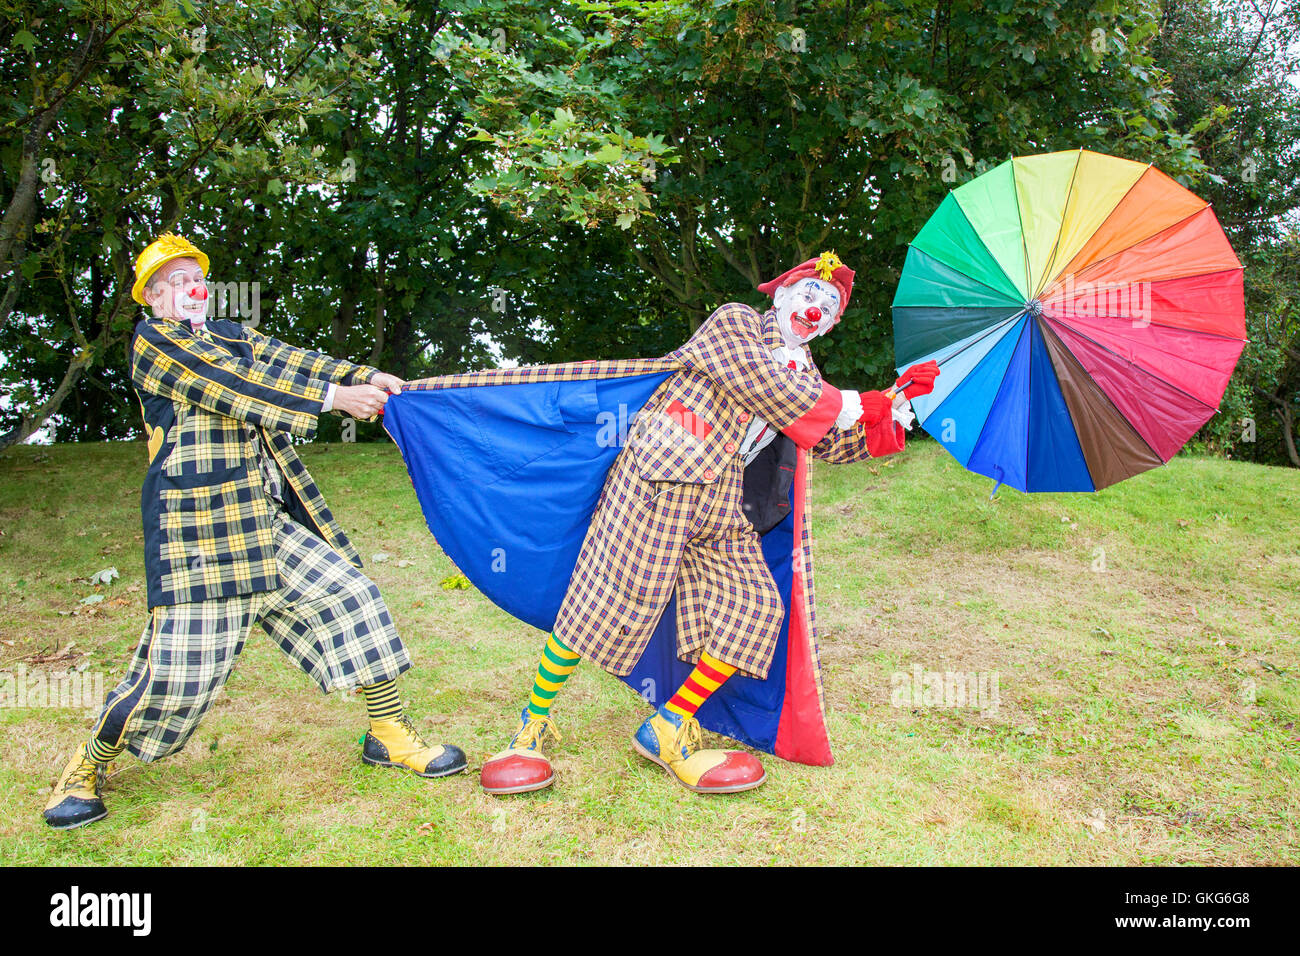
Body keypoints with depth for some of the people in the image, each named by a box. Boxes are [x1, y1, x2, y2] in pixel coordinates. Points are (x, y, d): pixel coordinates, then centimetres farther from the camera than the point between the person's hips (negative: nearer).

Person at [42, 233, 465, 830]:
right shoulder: (152, 342, -2)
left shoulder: (231, 335, 20)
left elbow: (288, 360, 5)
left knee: (348, 593, -2)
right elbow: (235, 385, -15)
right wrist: (335, 396, -19)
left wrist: (367, 377, -13)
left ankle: (390, 735, 10)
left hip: (271, 521, 7)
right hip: (195, 524, -7)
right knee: (178, 661, -7)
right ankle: (87, 767, 19)